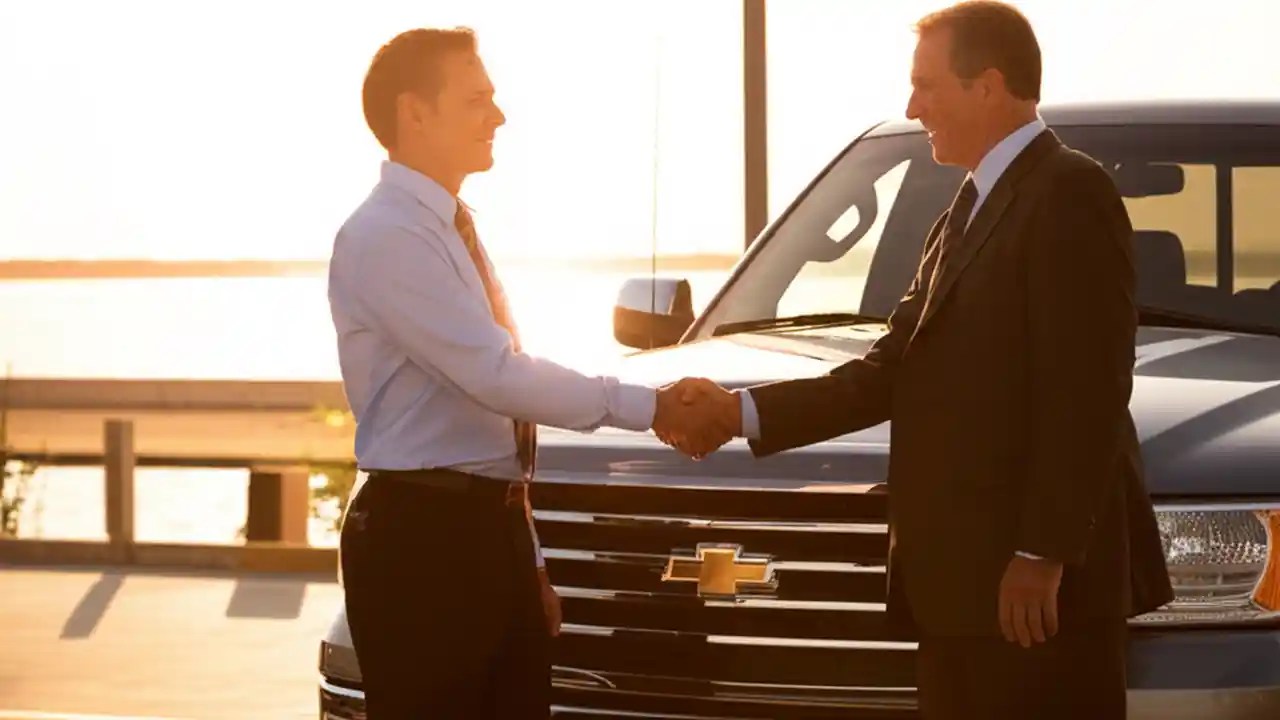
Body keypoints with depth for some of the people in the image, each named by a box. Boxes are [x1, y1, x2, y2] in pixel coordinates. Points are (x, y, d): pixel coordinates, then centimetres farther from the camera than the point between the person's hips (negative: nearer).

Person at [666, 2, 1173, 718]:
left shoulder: (1070, 193, -10)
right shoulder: (970, 211, 20)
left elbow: (1087, 394, -18)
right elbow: (895, 369, 16)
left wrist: (1045, 553, -21)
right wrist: (744, 412, 8)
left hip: (1035, 576, -10)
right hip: (963, 576, 10)